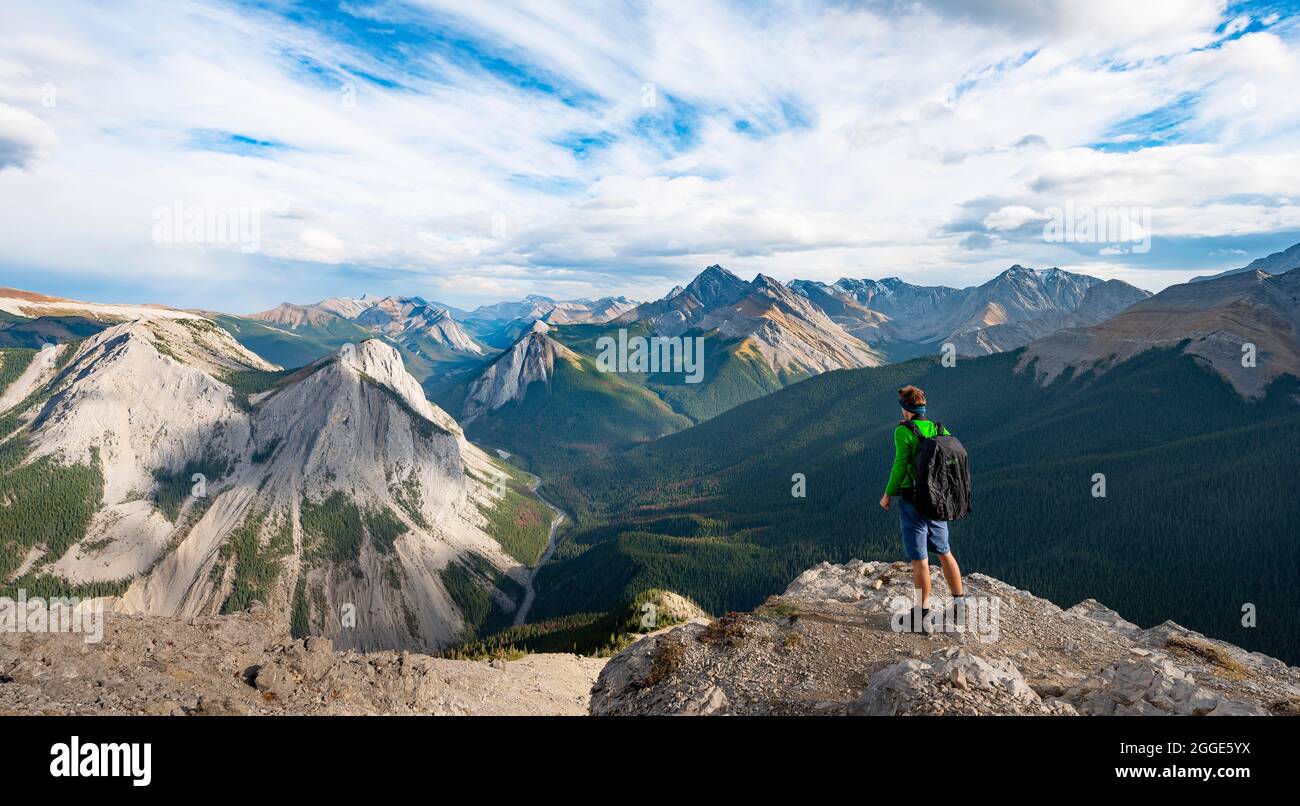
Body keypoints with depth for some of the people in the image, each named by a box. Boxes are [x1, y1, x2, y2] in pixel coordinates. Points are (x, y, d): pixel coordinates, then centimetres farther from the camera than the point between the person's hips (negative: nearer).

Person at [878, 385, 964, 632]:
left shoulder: (903, 431, -12)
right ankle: (960, 603, 29)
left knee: (919, 560, 0)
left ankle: (923, 616, 8)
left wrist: (888, 495, -4)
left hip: (912, 500, -6)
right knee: (945, 553, 20)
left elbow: (900, 465, -14)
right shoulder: (939, 430, 5)